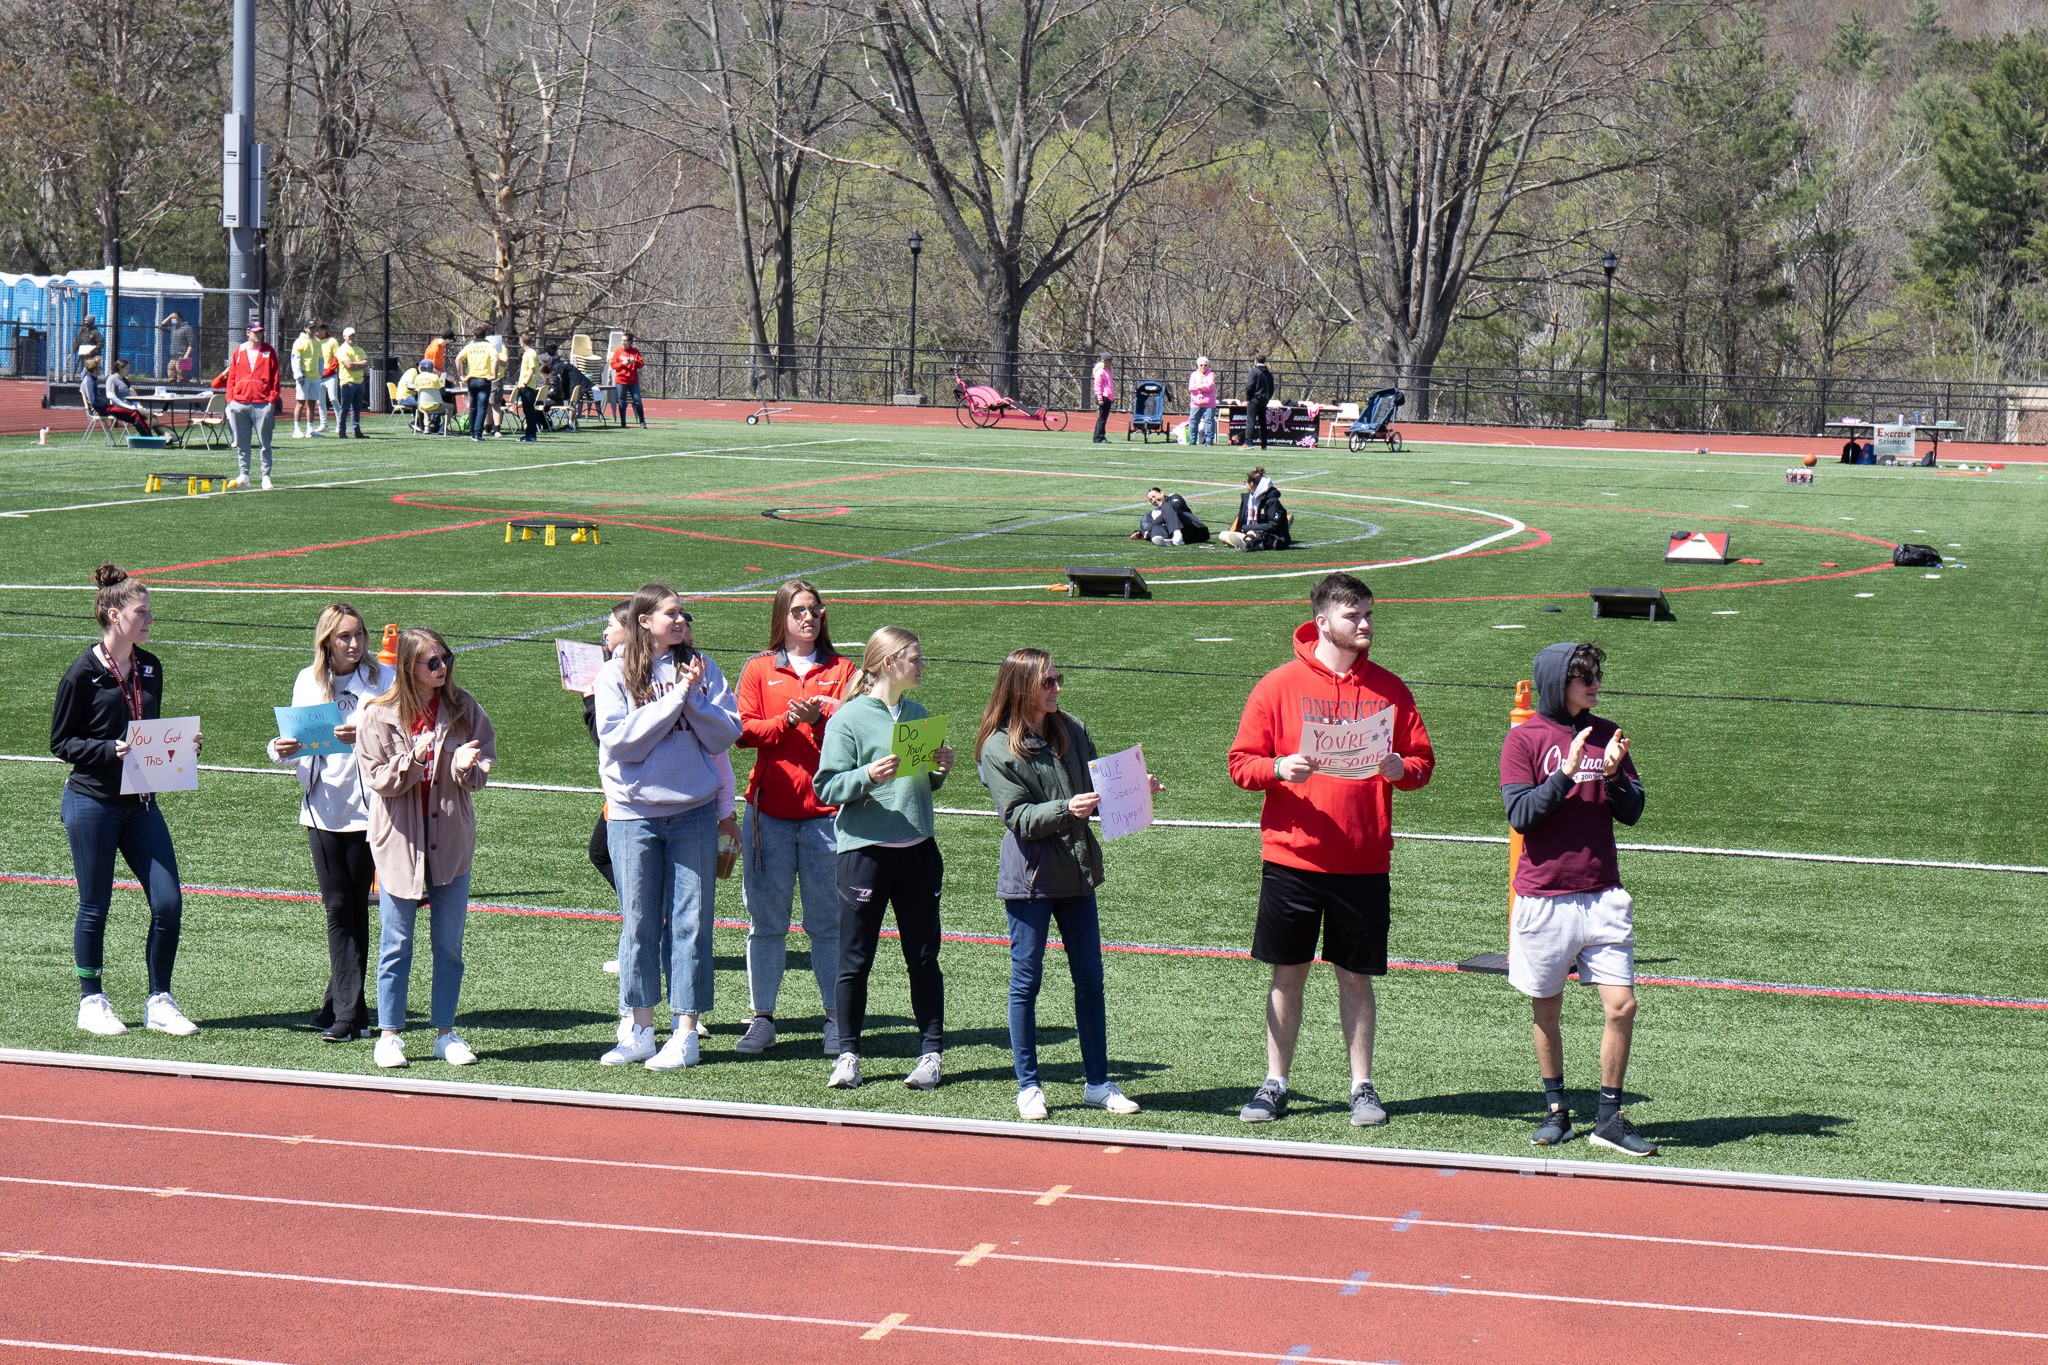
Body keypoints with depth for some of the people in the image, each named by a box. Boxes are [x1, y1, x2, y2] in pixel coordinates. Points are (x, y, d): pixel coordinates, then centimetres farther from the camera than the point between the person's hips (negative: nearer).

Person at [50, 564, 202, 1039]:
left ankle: (159, 1002, 10)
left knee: (169, 901, -2)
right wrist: (110, 750, -21)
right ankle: (91, 1003, 19)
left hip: (141, 803, 5)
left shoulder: (149, 667, 9)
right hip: (92, 801, -5)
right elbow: (60, 741, -7)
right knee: (94, 907, 4)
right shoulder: (84, 673, -9)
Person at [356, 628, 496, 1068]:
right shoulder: (378, 715, -6)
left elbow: (483, 769, 0)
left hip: (451, 844, 2)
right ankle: (389, 1034, 13)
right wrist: (413, 760, -24)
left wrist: (465, 766, -22)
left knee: (448, 944, 8)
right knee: (396, 945, 5)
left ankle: (445, 1032, 18)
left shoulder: (462, 709, 0)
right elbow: (378, 779, -9)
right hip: (398, 842, -2)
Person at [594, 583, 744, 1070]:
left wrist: (694, 698, -14)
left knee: (691, 921, 1)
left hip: (694, 810, 1)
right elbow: (619, 740, -13)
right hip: (634, 813, -1)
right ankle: (641, 1031, 13)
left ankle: (686, 1033, 6)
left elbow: (726, 735, 0)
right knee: (639, 921, 4)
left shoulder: (701, 667, 5)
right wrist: (675, 698, -14)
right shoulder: (616, 673, 0)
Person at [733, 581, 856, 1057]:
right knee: (766, 921, 2)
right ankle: (762, 1018, 7)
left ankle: (836, 1019, 8)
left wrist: (819, 718, -15)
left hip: (825, 810, 0)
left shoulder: (841, 669, 10)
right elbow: (743, 730, 0)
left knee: (827, 920, 2)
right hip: (769, 811, 0)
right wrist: (788, 721, -15)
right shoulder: (759, 669, 9)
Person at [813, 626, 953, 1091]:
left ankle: (930, 1053, 13)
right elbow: (829, 787, -10)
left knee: (923, 957, 7)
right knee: (854, 959, 1)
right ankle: (848, 1054, 10)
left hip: (917, 847, 5)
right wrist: (869, 775, -25)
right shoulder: (848, 717, -6)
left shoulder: (919, 714, 12)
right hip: (864, 847, -5)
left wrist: (938, 770, 0)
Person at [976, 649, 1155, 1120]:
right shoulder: (997, 749, -9)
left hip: (1077, 869, 5)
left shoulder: (1072, 731, 6)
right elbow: (1018, 816, -14)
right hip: (1029, 875, -5)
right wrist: (1066, 810, -28)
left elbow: (1098, 785, 14)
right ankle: (1028, 1085, 12)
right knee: (1026, 980, 3)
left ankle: (1097, 1082, 16)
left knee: (1090, 978, 8)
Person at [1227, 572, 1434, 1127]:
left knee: (1356, 975, 7)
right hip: (1291, 857, -1)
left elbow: (1422, 762, 9)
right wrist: (1280, 768, -20)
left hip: (1364, 862, 1)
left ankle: (1362, 1086, 16)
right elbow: (1241, 762, 0)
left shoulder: (1389, 689, 5)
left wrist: (1399, 769, -13)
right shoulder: (1279, 685, -1)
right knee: (1288, 971, 5)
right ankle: (1275, 1084, 15)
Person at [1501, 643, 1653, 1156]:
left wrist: (1613, 774, -12)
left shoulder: (1606, 733, 8)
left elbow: (1632, 812, 7)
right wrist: (1568, 772, -19)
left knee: (1621, 1005, -6)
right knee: (1546, 1012, 7)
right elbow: (1521, 815, -11)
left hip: (1602, 896, 3)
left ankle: (1609, 1117, 4)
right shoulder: (1524, 738, -3)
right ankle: (1556, 1110, 22)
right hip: (1544, 898, -3)